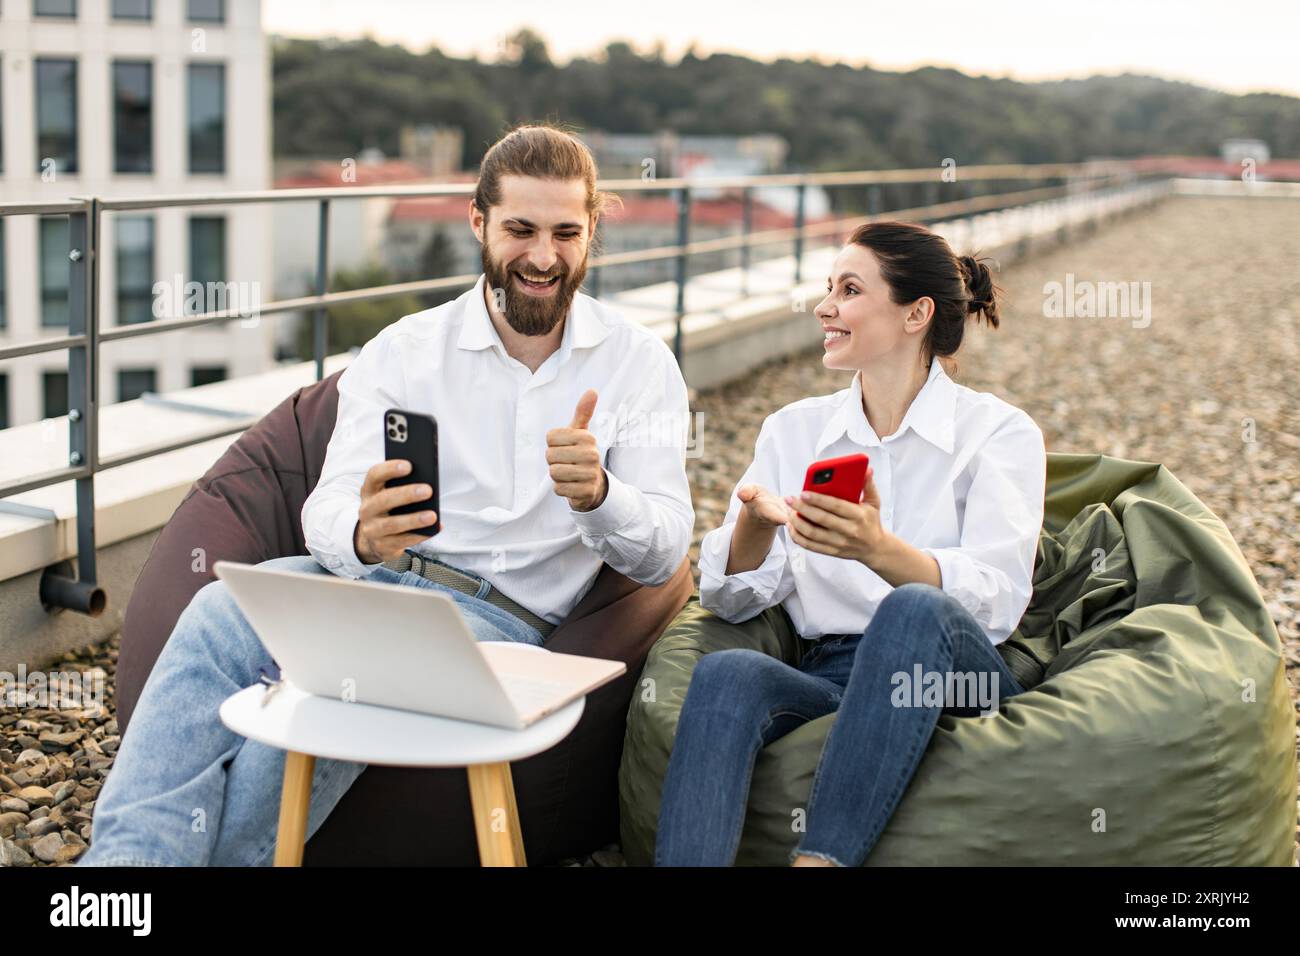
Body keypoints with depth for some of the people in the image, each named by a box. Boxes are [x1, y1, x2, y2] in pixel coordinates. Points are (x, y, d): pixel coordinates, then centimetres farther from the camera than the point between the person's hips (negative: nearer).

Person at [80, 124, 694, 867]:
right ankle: (127, 856, -36)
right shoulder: (402, 352, 6)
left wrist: (597, 494, -27)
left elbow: (663, 555, -4)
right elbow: (327, 513, -4)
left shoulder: (637, 361, 3)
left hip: (496, 612, -2)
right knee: (222, 610, -31)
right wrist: (362, 535, -31)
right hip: (368, 575, 2)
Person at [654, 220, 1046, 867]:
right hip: (825, 678, 3)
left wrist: (879, 550, -30)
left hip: (954, 686, -2)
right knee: (727, 673, -30)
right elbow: (728, 598, 8)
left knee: (916, 610, -35)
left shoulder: (999, 432, 3)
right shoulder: (792, 430, 15)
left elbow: (997, 600, -12)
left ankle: (817, 859, -39)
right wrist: (754, 527, -15)